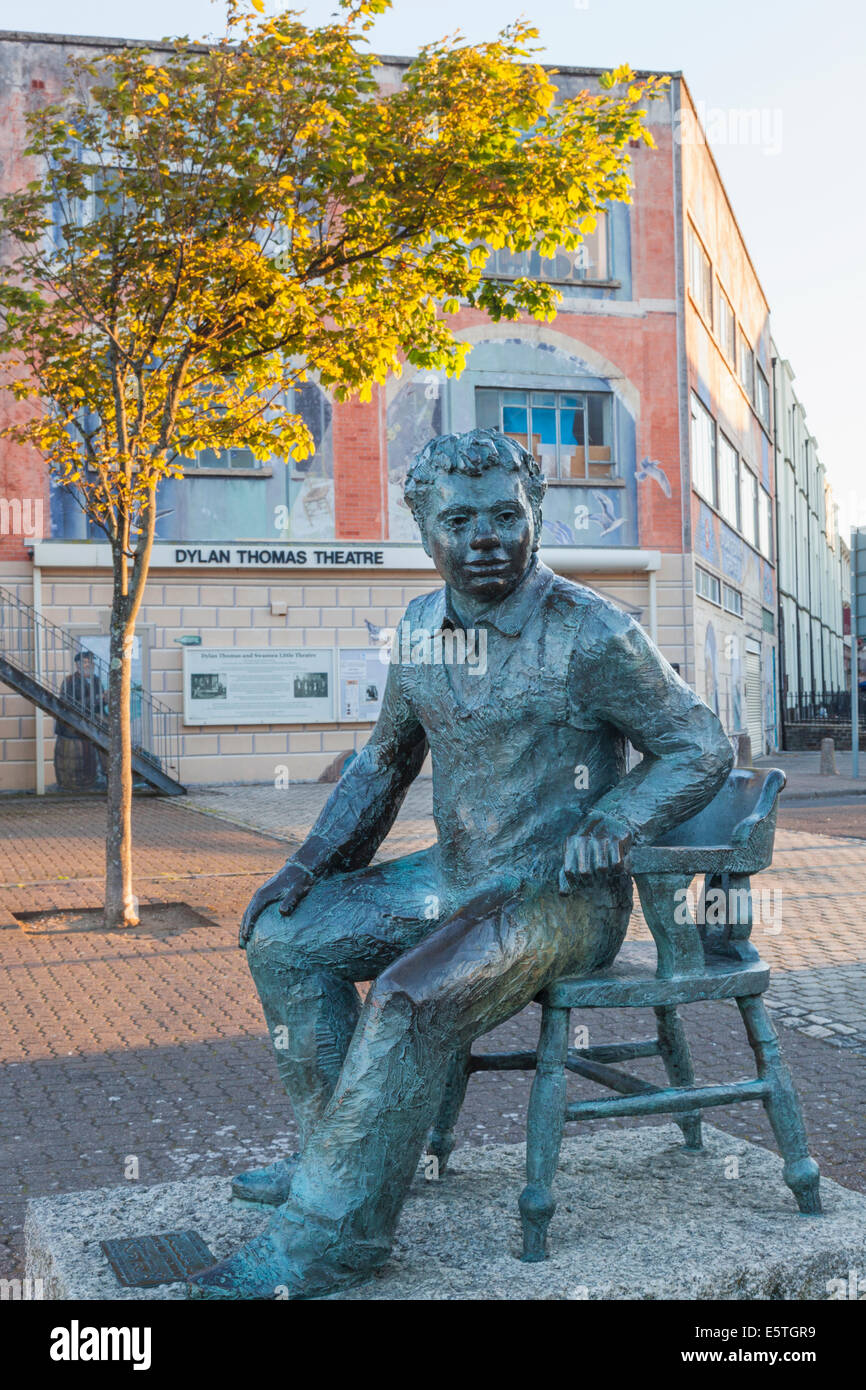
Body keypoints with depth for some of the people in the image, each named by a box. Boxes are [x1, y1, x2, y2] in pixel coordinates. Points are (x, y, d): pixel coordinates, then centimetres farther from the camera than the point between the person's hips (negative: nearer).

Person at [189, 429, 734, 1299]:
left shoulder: (592, 635, -15)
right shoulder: (419, 628, 4)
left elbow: (701, 748, -7)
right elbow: (385, 760, 17)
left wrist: (610, 825, -23)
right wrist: (311, 863, 8)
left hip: (561, 895, -7)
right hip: (454, 873, 8)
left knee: (413, 997, -29)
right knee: (285, 937, 0)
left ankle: (331, 1226, -14)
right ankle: (339, 1151, 8)